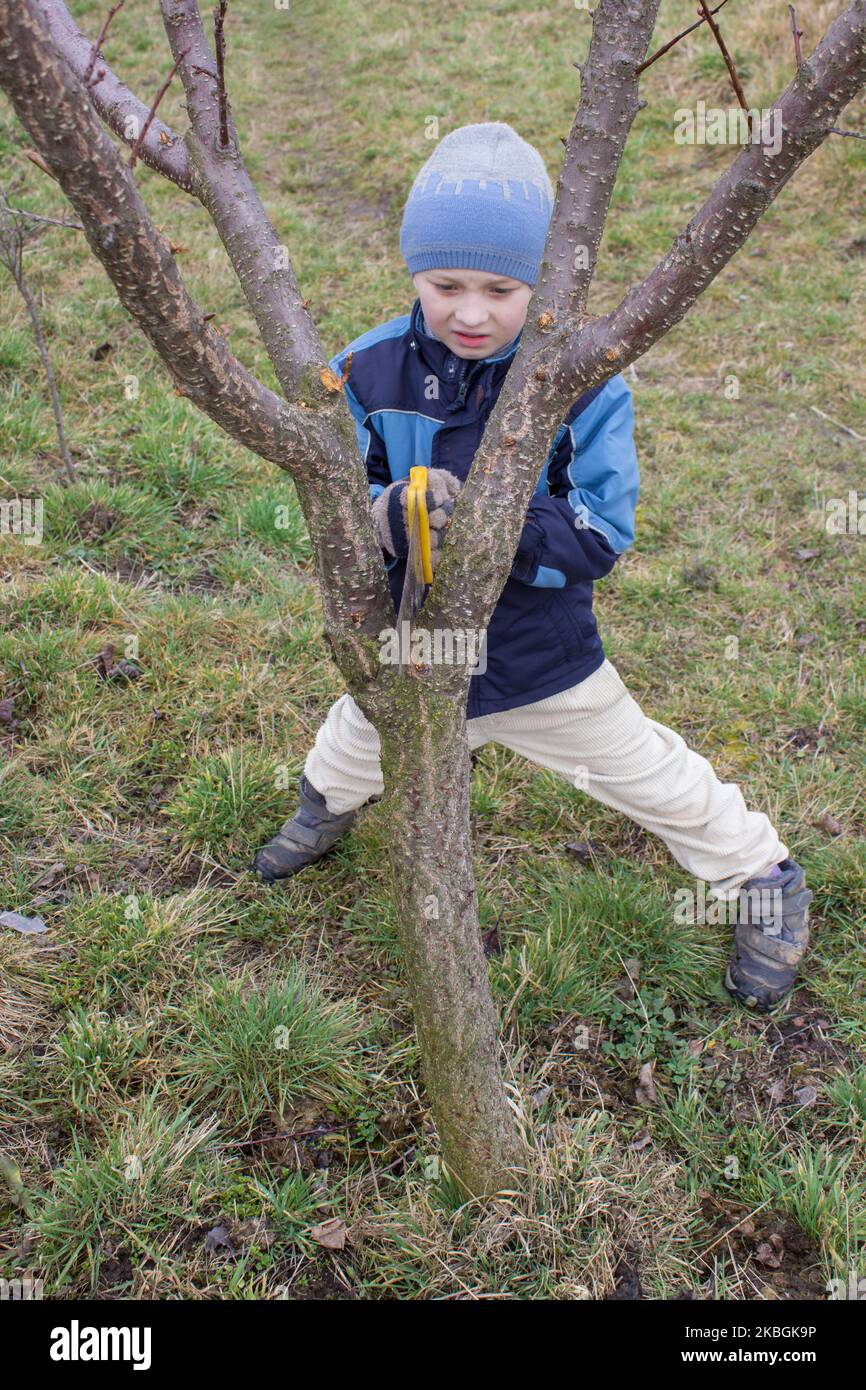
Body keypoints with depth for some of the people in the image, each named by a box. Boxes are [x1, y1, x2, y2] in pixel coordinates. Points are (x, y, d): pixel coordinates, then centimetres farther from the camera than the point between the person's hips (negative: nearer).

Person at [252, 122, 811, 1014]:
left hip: (542, 653, -2)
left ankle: (764, 887, 39)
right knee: (353, 749, 31)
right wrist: (394, 512, -35)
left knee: (652, 779, 12)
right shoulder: (369, 370, -15)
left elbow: (603, 535, -23)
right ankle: (326, 808, 70)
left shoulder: (583, 382, -22)